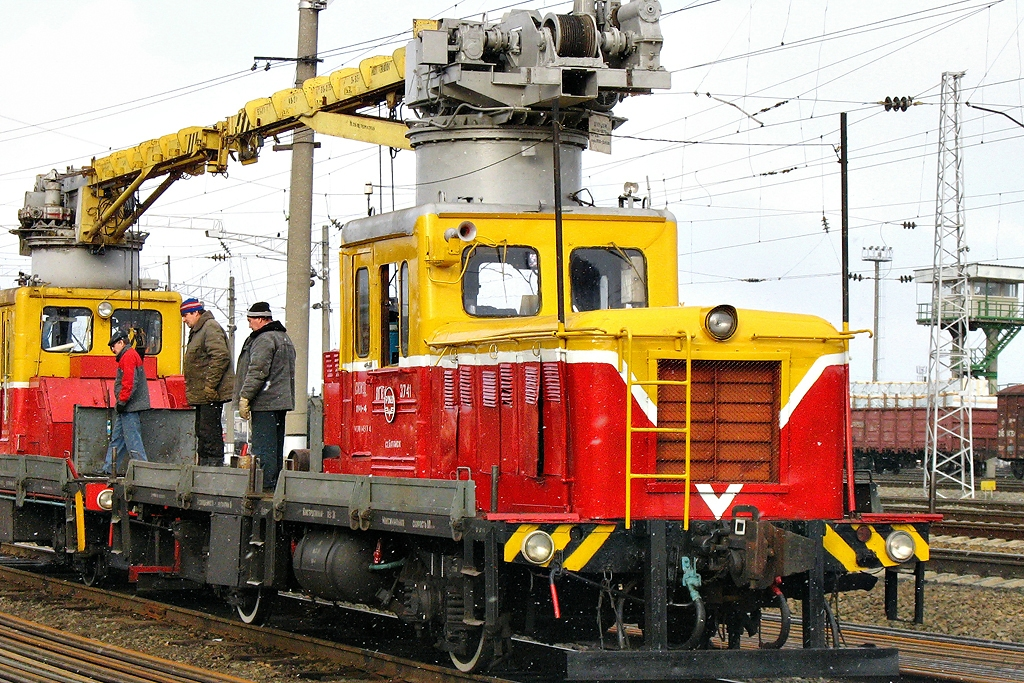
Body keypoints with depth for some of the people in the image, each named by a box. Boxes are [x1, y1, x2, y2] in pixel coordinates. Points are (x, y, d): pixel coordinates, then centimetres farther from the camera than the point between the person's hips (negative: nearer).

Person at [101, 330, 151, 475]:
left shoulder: (129, 356, -12)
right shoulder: (127, 356, 22)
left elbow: (129, 383, -22)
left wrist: (121, 402, -19)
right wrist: (120, 404, 20)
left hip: (130, 408, -11)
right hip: (126, 409, 11)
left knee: (132, 439, -10)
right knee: (116, 438, 14)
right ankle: (109, 470, 19)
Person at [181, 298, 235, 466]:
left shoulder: (211, 328, -11)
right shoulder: (197, 331, 21)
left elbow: (220, 357, -22)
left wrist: (210, 385, -23)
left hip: (211, 394, -11)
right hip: (202, 394, 11)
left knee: (210, 432, -12)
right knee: (202, 432, 13)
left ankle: (215, 464, -12)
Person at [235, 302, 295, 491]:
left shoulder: (264, 339, -12)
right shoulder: (284, 337, 20)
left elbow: (257, 371, -19)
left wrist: (244, 397, -17)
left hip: (265, 403, -10)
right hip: (282, 400, 10)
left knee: (263, 447, -9)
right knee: (276, 447, 13)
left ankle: (265, 486, -12)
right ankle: (275, 485, 16)